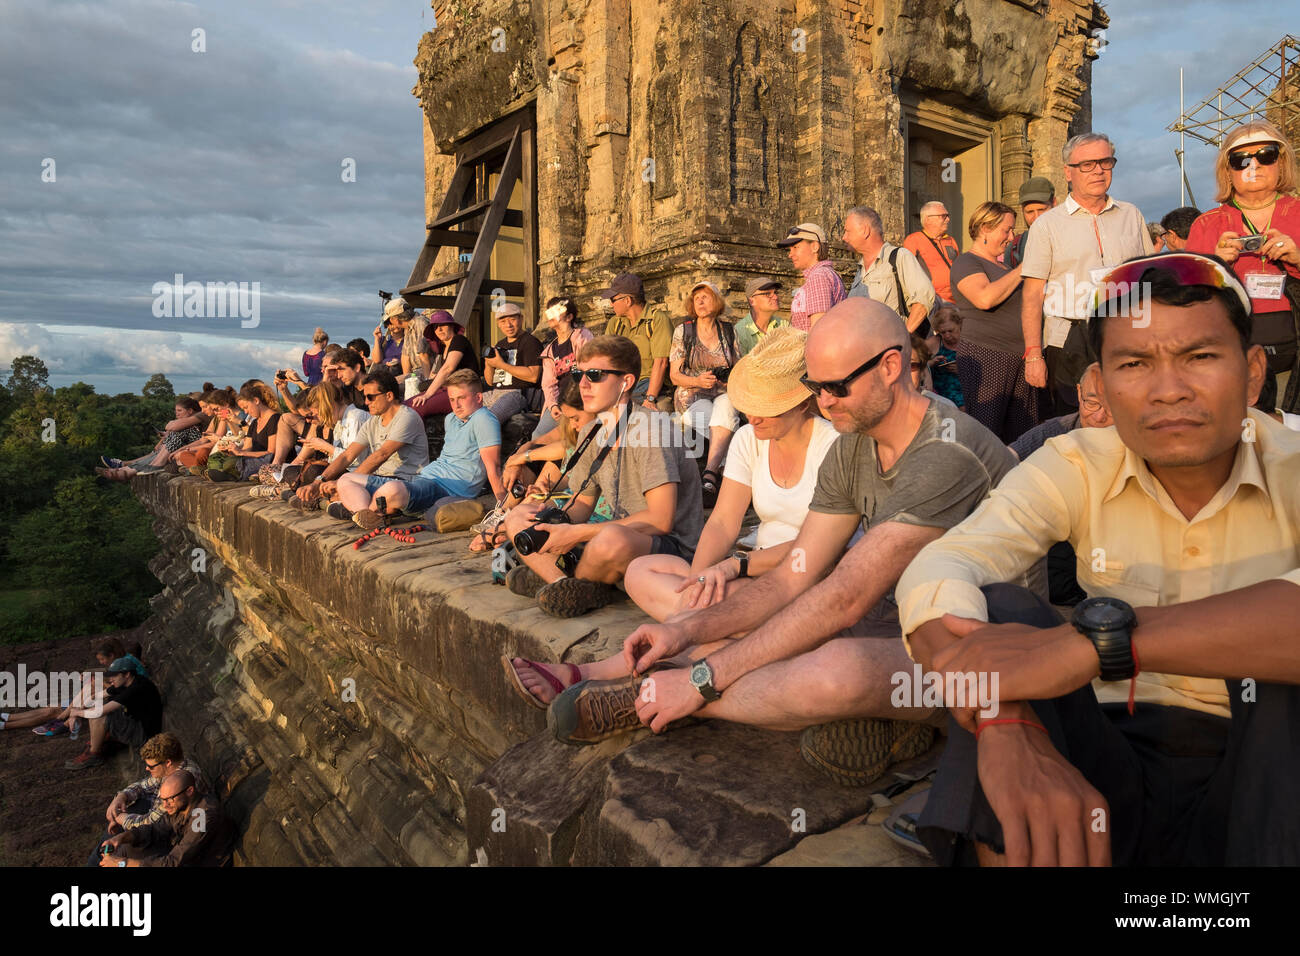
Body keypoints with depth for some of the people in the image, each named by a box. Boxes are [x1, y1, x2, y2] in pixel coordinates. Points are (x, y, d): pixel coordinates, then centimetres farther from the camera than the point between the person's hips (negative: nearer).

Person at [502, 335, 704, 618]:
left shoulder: (652, 426, -17)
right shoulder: (592, 434, 8)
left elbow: (661, 520, -24)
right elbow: (582, 502, 16)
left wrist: (577, 533, -22)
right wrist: (554, 520, -9)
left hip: (672, 546, -8)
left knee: (612, 540, -40)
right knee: (519, 517, 4)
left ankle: (549, 574, -8)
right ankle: (565, 585, -17)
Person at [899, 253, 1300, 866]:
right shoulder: (1075, 468, -5)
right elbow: (934, 574, -23)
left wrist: (1094, 640, -44)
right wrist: (1006, 724, -41)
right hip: (1119, 761, 1)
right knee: (998, 613, -23)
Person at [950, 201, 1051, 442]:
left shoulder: (1001, 265, 23)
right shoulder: (966, 263, -5)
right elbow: (985, 299, -25)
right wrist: (1022, 269, -13)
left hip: (1019, 357, 9)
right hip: (985, 356, -9)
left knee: (1020, 434, 6)